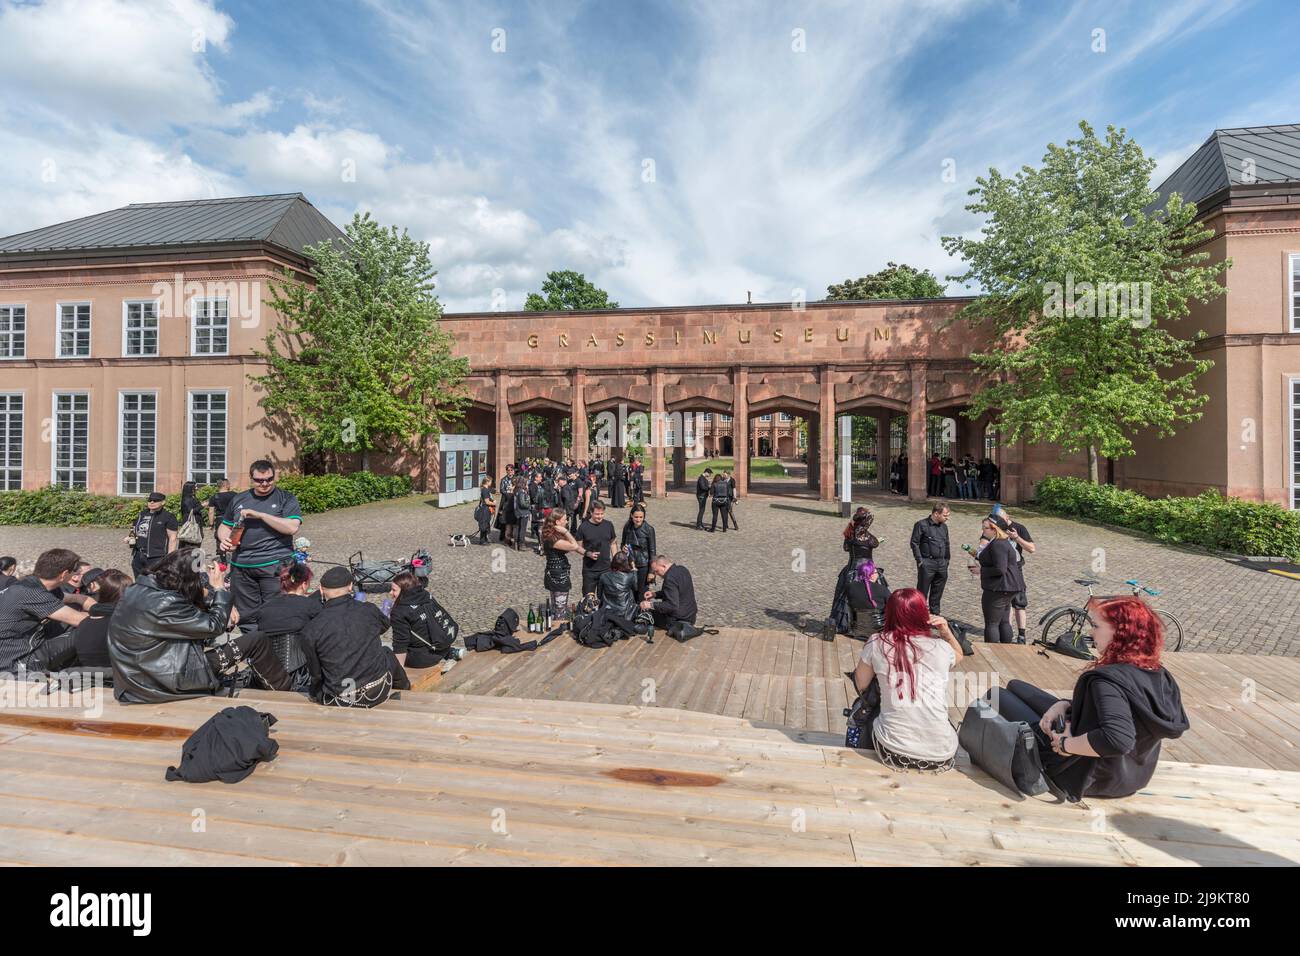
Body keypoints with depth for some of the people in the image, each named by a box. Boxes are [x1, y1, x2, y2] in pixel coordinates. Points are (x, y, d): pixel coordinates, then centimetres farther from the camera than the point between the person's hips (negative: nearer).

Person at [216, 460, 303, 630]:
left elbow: (292, 527, -14)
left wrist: (260, 515, -15)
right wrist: (224, 539, 1)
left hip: (274, 564, -4)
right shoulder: (238, 500, 15)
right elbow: (225, 527, 24)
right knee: (245, 615, 9)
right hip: (241, 566, 5)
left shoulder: (286, 499, 0)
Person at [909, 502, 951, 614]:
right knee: (922, 592, 0)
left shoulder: (944, 526, 12)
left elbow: (946, 544, 22)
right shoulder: (921, 525, -8)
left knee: (937, 593, 13)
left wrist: (947, 559, 15)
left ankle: (935, 614, 25)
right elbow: (914, 543, -9)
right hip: (927, 563, -6)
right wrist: (920, 561, -12)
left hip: (942, 563, 6)